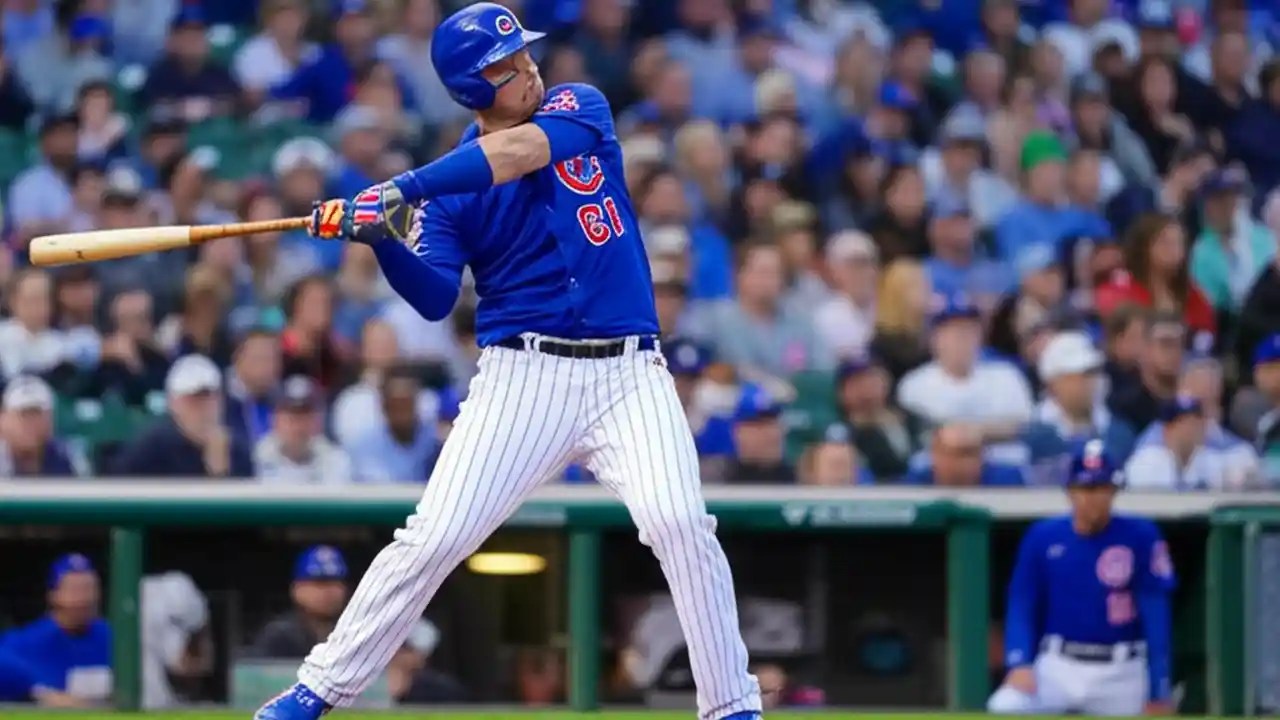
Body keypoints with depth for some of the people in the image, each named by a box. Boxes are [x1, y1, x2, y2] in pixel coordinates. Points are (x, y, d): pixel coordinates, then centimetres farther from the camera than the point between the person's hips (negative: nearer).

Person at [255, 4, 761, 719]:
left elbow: (521, 150, -19)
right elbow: (436, 299, -6)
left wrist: (402, 190, -27)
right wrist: (387, 240, -26)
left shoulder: (579, 107, 3)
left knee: (680, 524, -20)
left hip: (629, 374, 0)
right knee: (433, 540, -6)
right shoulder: (450, 183, 4)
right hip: (522, 377, 0)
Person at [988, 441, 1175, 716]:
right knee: (1004, 709, -25)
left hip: (1121, 673, -1)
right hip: (1058, 667, 1)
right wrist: (1019, 665, -14)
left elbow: (1155, 615, -6)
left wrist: (1158, 693, -9)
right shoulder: (1043, 538, 0)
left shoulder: (1140, 537, -5)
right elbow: (1022, 608, 4)